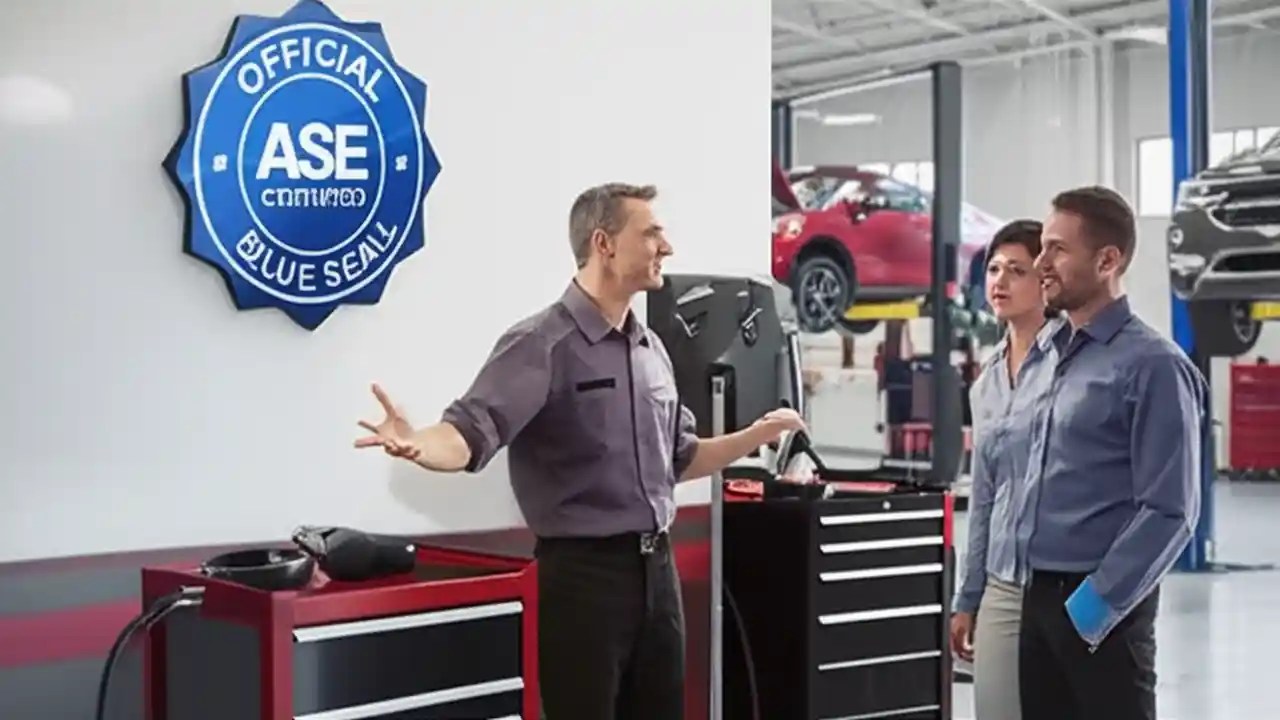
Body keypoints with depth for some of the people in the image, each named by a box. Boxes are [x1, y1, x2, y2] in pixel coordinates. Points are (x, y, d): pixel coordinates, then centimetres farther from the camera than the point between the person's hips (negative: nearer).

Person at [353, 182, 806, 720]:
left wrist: (758, 434, 18)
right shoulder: (543, 345, -12)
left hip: (656, 567, 7)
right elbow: (469, 436, -25)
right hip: (584, 572, -7)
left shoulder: (652, 349, 12)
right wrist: (416, 444, -44)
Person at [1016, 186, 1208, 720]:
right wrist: (1042, 595, 14)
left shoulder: (1151, 365, -13)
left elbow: (1170, 512, -17)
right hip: (1039, 597, 7)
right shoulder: (1058, 357, 11)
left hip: (1103, 609, -7)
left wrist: (1095, 605, -16)